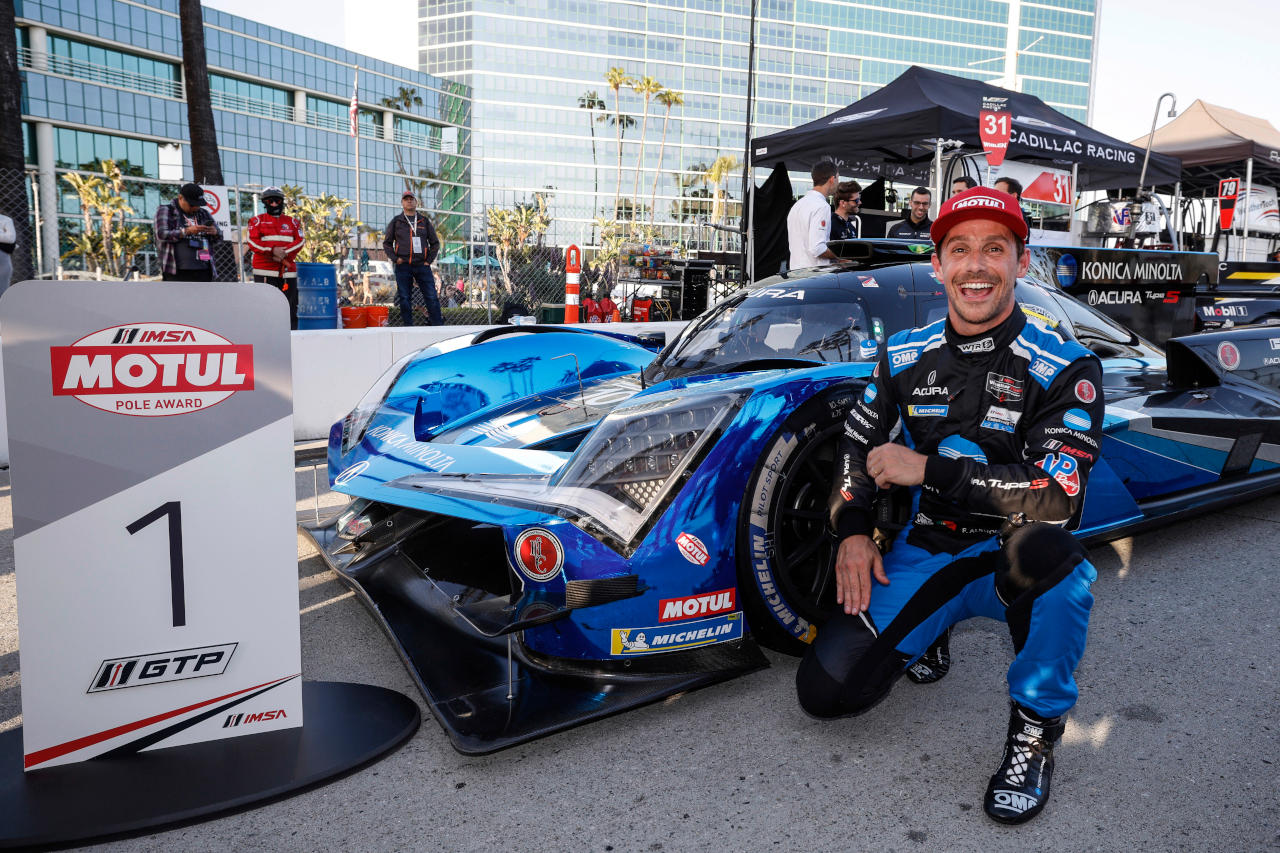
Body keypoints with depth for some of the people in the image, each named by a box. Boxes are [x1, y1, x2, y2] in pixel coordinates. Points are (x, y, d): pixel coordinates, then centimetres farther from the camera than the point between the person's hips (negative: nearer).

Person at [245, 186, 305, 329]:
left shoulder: (293, 222, 17)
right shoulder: (257, 220, 10)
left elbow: (299, 242, 2)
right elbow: (253, 242, -4)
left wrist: (284, 252, -14)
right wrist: (273, 250, -18)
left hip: (288, 270, 3)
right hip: (264, 271, -3)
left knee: (290, 306, 3)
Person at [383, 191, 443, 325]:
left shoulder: (424, 221, 13)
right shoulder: (396, 222, 10)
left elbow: (435, 243, 15)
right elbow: (387, 243, 13)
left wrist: (429, 260, 4)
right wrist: (395, 259, -2)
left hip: (422, 265, 0)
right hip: (403, 266, 0)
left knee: (432, 297, -6)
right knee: (405, 299, 1)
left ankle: (438, 325, -3)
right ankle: (407, 325, 7)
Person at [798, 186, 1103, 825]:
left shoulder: (1065, 368, -11)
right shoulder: (905, 355, 2)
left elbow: (1057, 493, -23)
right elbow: (856, 444, 13)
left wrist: (925, 470, -23)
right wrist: (852, 529, -2)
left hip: (1011, 563, -3)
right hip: (922, 557, 3)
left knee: (1045, 548, -41)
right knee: (825, 689, -13)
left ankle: (1035, 729, -14)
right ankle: (930, 628, 19)